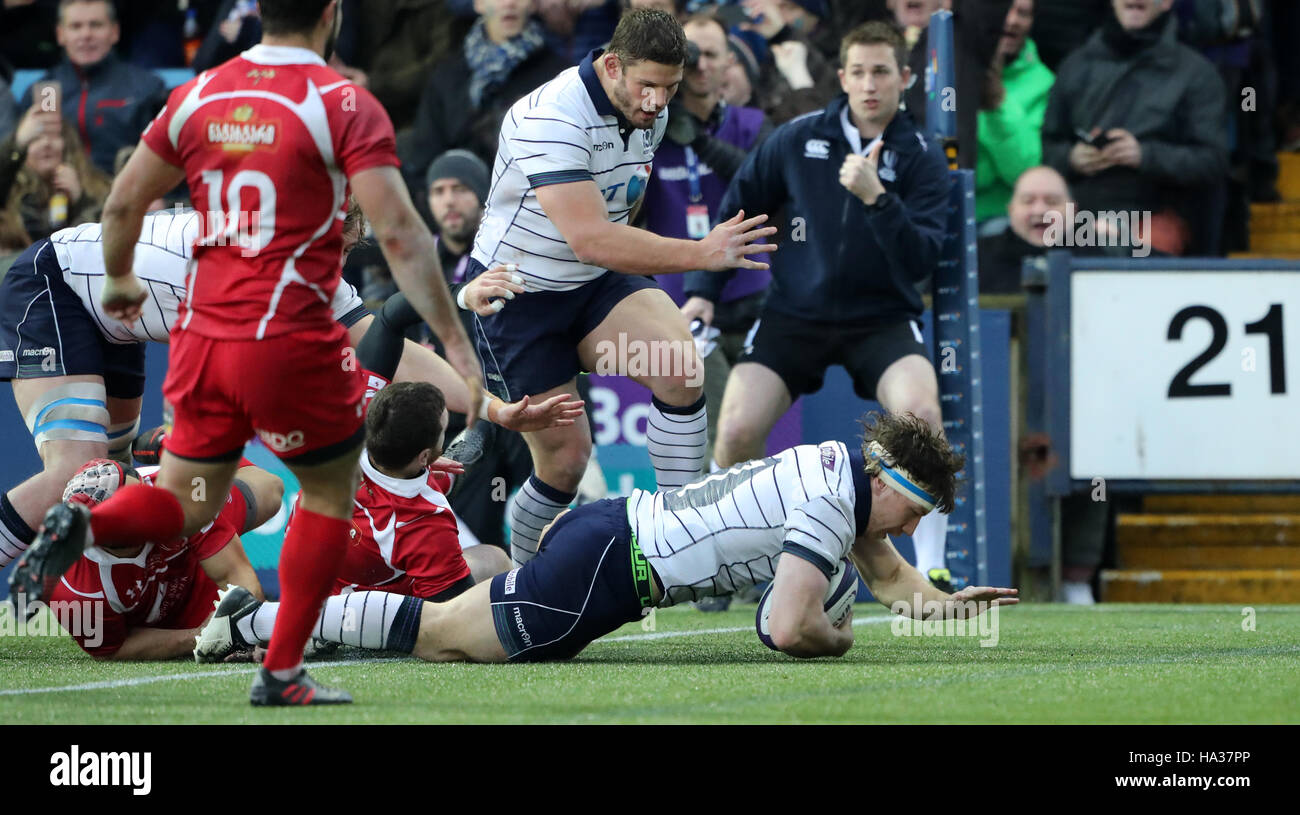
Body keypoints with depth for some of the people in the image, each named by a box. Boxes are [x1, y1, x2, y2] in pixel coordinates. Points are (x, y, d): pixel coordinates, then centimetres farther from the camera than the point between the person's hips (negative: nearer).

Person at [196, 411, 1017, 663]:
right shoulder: (827, 507, -18)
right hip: (603, 567, -9)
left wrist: (947, 602, 7)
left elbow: (891, 576, 24)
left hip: (602, 531, 9)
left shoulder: (849, 471, 11)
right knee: (441, 636, -3)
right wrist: (835, 640, -3)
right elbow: (790, 627, -24)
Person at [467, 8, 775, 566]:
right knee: (565, 456, -5)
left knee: (678, 366, -22)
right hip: (518, 295, -6)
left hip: (597, 286, 6)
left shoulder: (650, 113, -2)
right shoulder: (553, 118, -28)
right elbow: (589, 238, -38)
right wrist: (700, 254, -41)